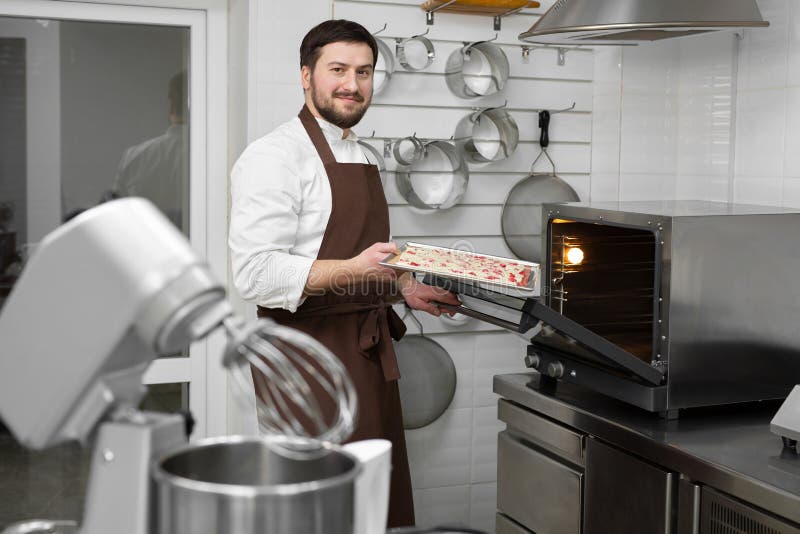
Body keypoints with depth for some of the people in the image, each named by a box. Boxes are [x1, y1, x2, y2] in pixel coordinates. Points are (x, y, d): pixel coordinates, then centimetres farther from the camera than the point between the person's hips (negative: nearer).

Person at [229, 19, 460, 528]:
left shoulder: (359, 158, 17)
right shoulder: (275, 156, -13)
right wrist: (352, 270, -31)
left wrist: (402, 288, 16)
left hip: (368, 349, 9)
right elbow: (257, 274, -23)